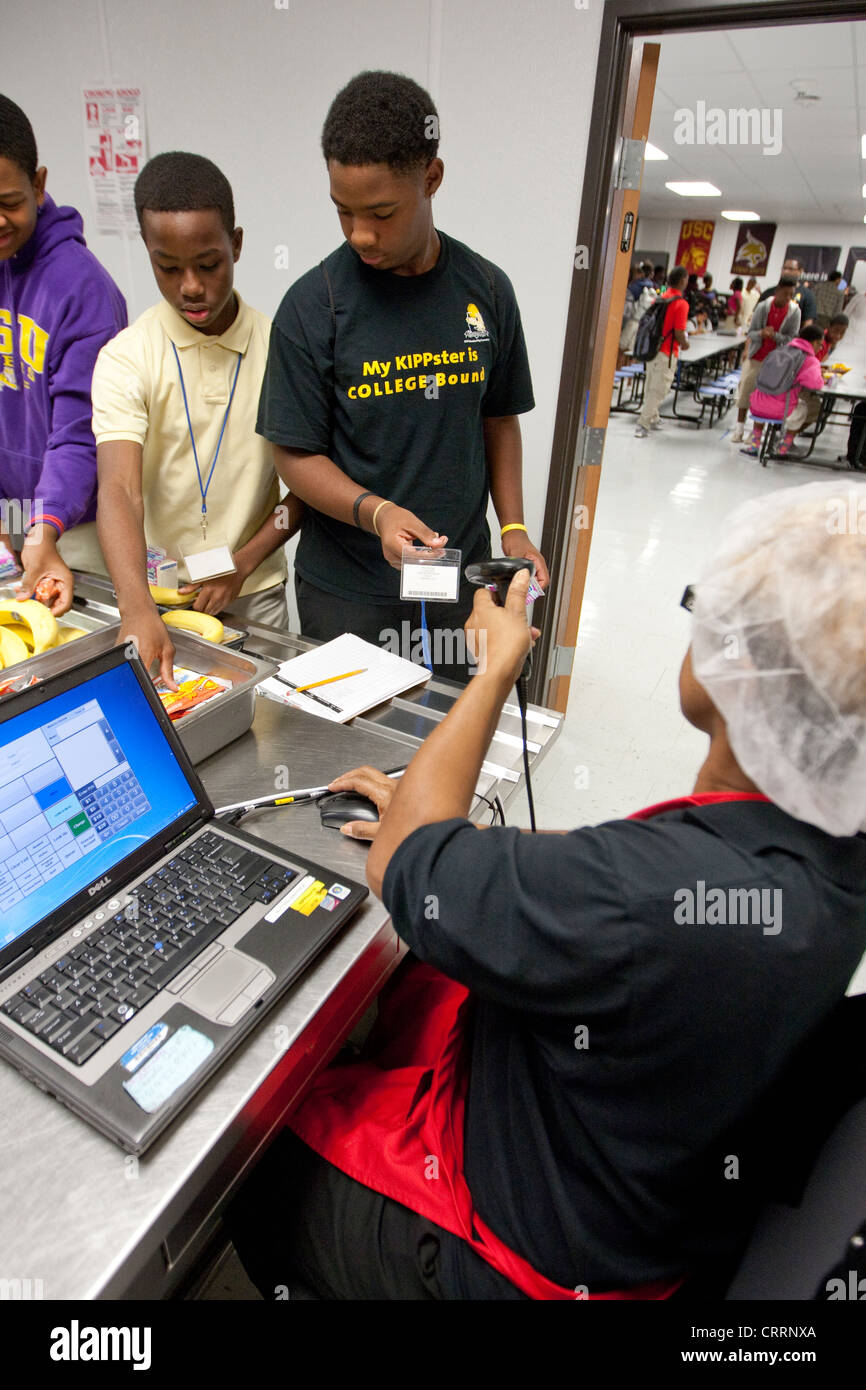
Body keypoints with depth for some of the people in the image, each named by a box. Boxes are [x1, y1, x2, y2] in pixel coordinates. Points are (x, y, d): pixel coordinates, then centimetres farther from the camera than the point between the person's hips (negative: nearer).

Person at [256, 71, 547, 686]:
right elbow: (296, 455, -8)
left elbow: (498, 420, 11)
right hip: (346, 594, -2)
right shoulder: (314, 305, -9)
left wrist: (513, 529, 0)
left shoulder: (487, 289, 1)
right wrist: (376, 512, -25)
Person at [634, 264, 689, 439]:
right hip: (667, 353, -7)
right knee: (658, 390, 0)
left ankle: (653, 418, 33)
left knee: (650, 386, 18)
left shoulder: (660, 298, 5)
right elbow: (679, 332, -19)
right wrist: (685, 344, 0)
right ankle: (643, 424, -3)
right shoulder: (681, 303, -15)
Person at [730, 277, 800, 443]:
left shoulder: (794, 312, -6)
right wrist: (761, 333, -28)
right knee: (745, 390, 1)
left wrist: (775, 335, -25)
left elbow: (792, 338, -6)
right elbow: (751, 333, -5)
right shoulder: (763, 307, -6)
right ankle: (739, 429, 12)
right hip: (756, 357, 1)